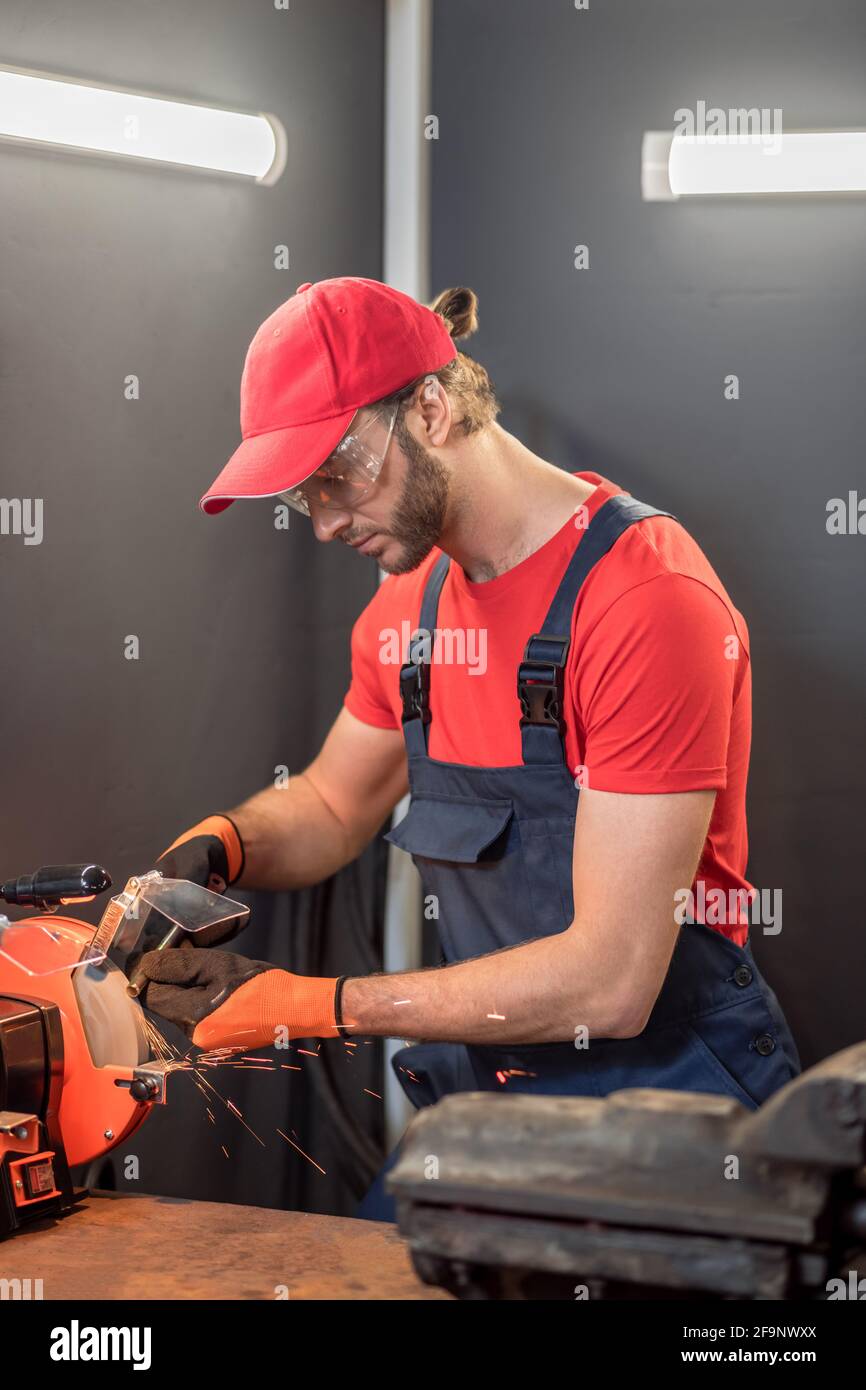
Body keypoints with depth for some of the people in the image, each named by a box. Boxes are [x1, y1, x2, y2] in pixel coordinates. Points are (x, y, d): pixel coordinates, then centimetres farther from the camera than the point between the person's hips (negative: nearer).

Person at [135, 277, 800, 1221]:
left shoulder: (648, 600, -23)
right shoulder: (413, 602, 4)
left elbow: (609, 982, -26)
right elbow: (332, 804, 20)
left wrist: (303, 1005, -23)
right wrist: (216, 848, -4)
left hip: (660, 1091, -7)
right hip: (487, 1086, 7)